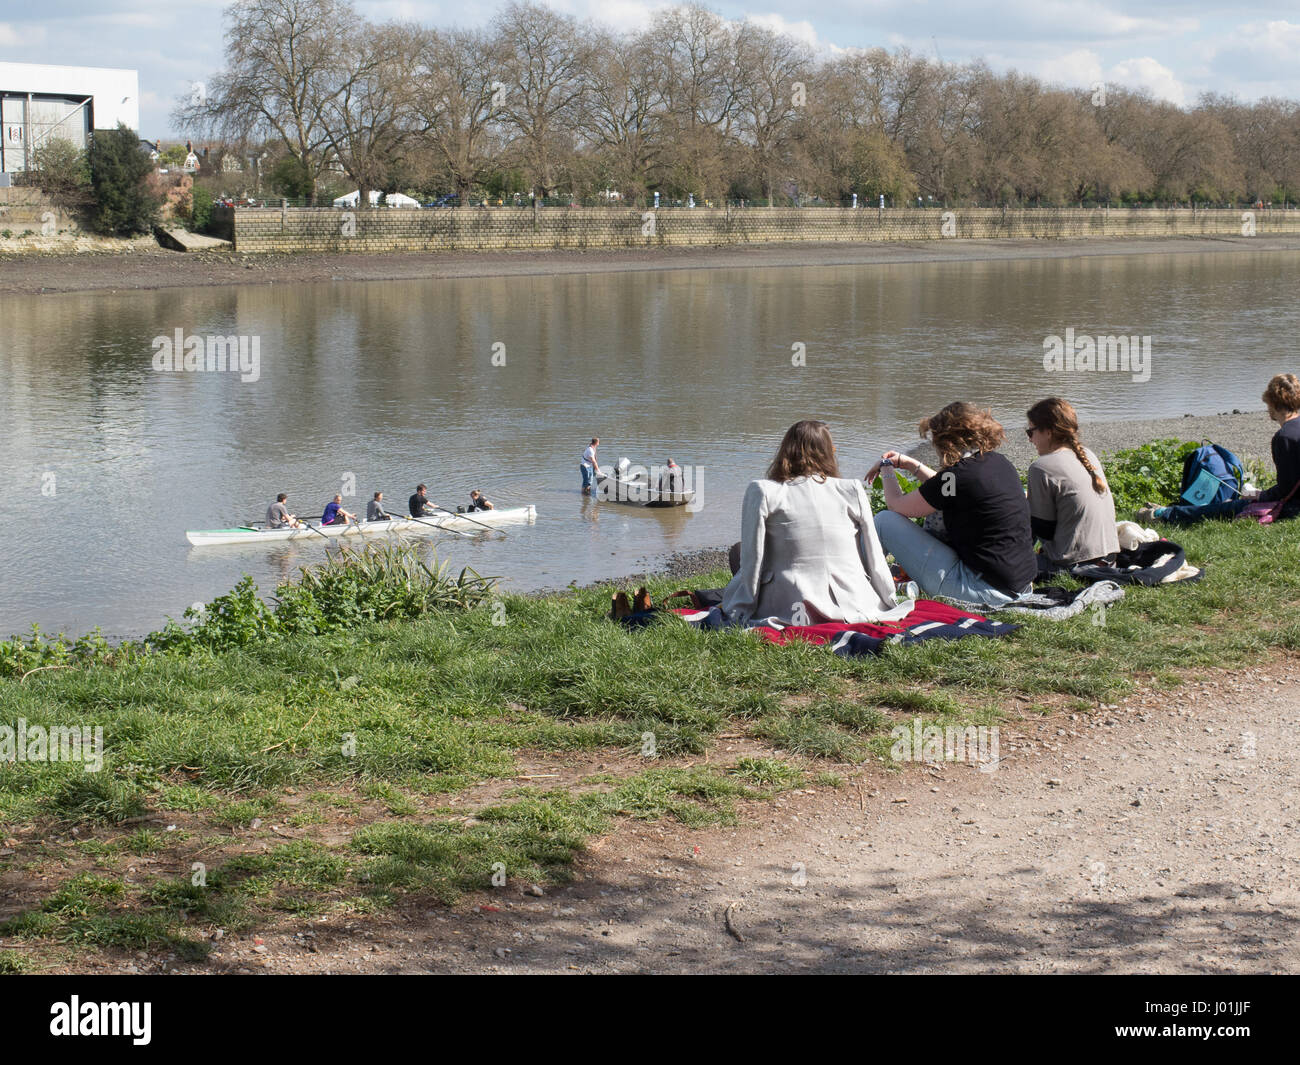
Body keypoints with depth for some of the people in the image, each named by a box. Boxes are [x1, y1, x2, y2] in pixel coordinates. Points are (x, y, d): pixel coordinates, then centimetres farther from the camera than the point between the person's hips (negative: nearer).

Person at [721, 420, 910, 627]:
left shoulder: (761, 492, -3)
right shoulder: (853, 491, 2)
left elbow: (752, 559, -5)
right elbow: (875, 560, 6)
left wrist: (743, 611, 3)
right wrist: (890, 604, 17)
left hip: (790, 610, -2)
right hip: (851, 607, 2)